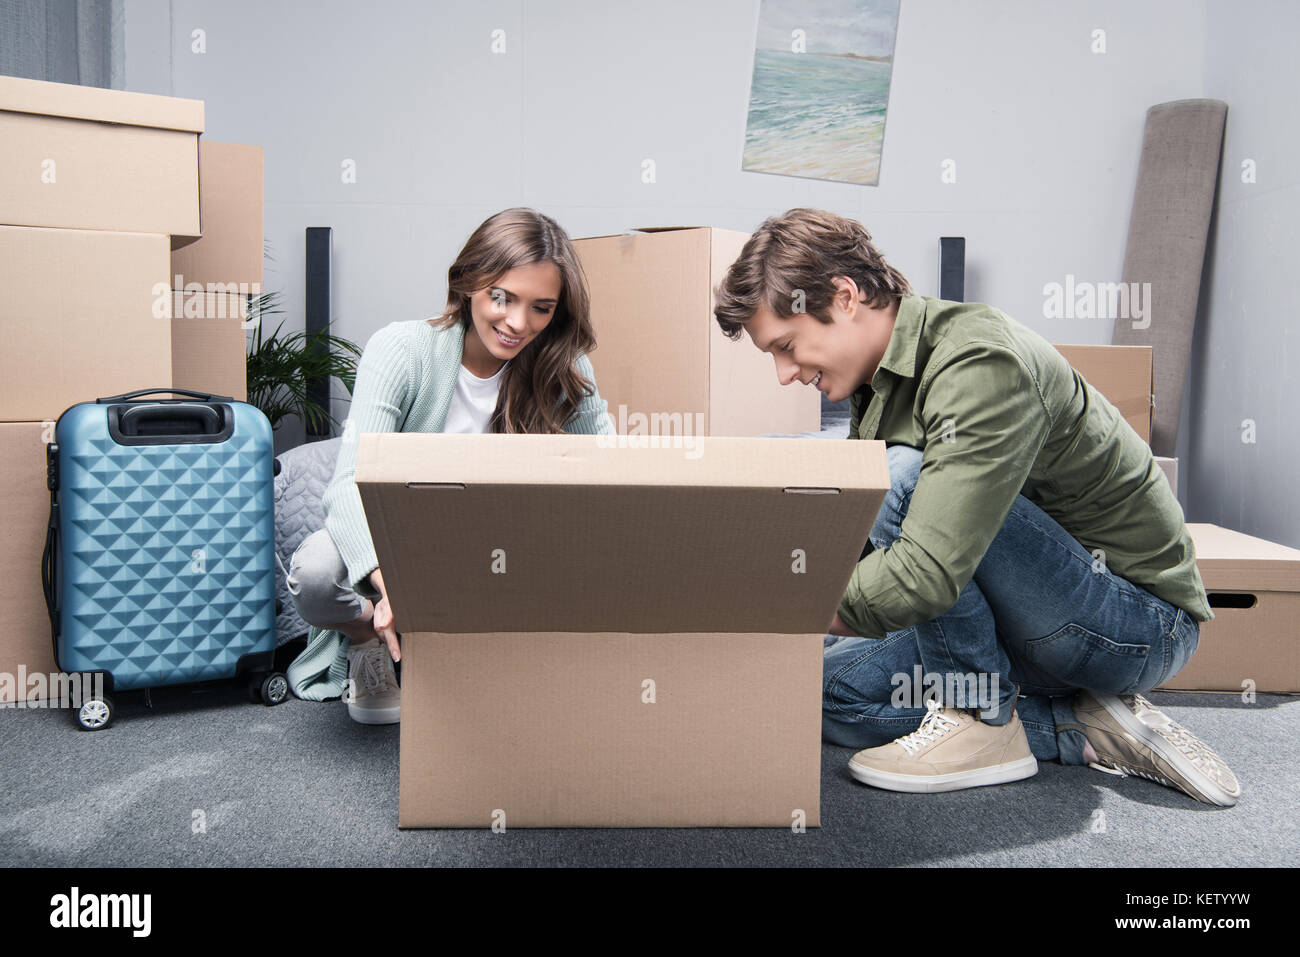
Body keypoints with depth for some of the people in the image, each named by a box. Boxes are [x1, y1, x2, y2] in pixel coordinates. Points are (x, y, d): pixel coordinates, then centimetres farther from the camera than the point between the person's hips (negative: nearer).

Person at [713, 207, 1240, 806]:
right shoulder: (878, 382, 5)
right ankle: (1087, 728, 0)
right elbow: (856, 547, 12)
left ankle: (982, 719, -12)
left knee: (902, 477, -26)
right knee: (832, 689, 0)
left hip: (1141, 620, -9)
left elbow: (927, 573, -36)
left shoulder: (982, 363, -26)